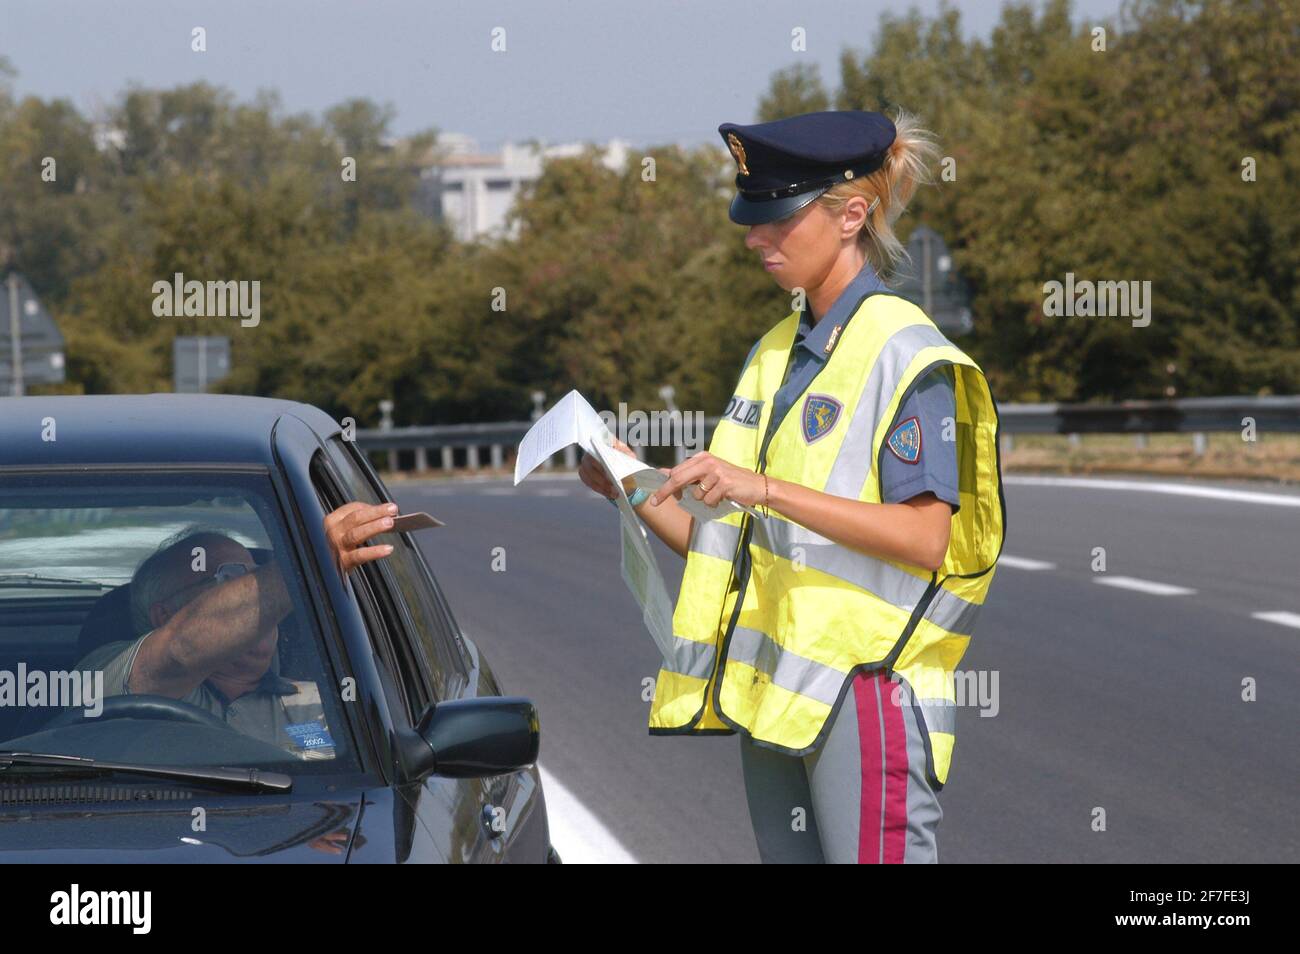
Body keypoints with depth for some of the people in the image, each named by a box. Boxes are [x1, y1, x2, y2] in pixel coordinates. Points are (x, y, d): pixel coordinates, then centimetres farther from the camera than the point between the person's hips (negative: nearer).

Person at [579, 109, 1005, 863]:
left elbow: (925, 537, -18)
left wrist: (764, 488, -23)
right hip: (774, 692, 8)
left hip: (866, 687, -8)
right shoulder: (776, 352, 17)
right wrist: (641, 493, 1)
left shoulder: (907, 353, -8)